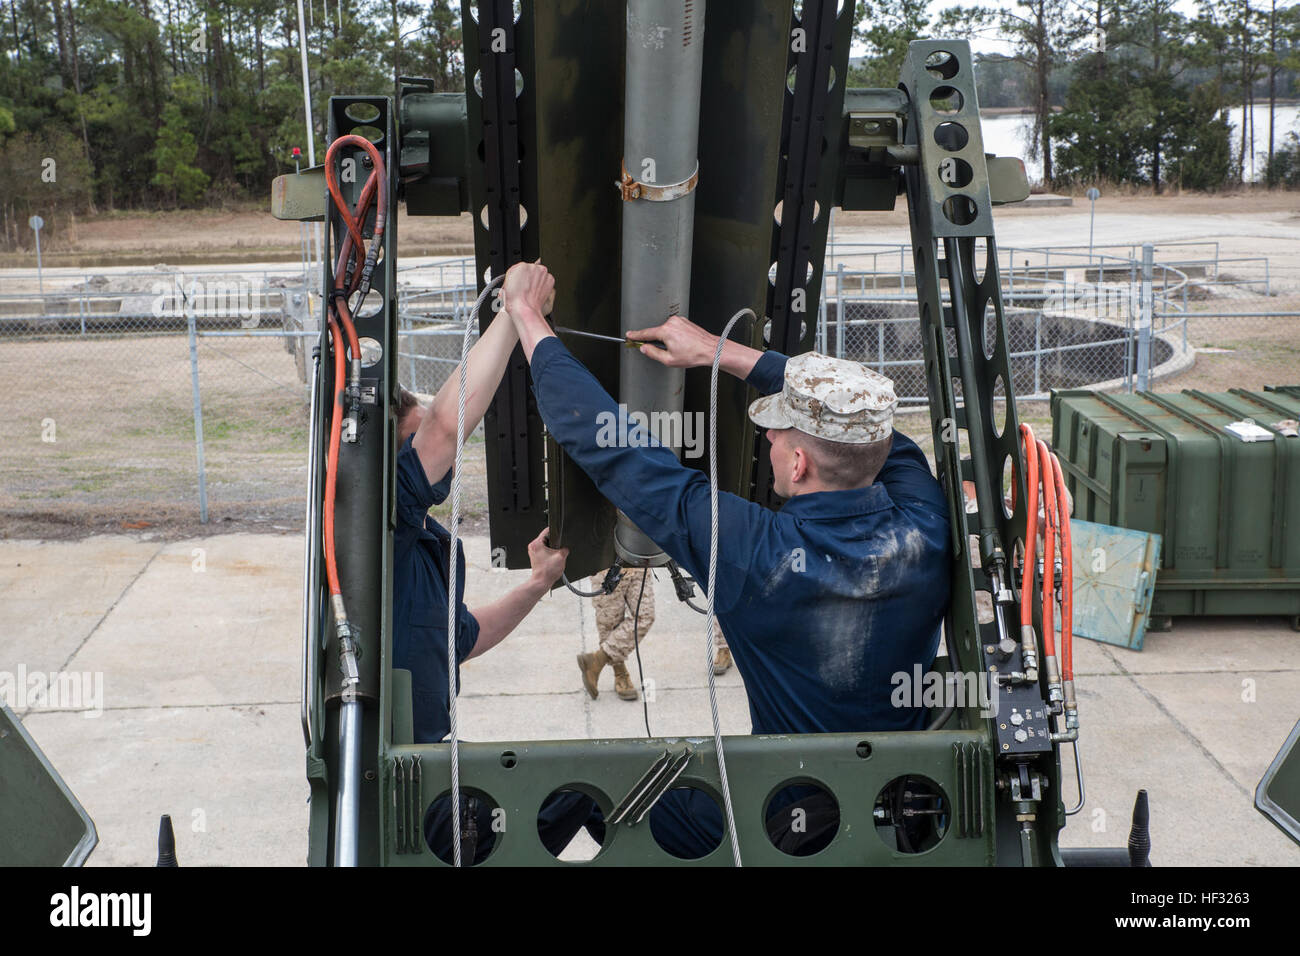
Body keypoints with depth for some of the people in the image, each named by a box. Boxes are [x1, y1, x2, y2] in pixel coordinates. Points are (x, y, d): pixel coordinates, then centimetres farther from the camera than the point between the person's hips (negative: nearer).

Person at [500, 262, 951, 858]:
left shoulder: (756, 554, -32)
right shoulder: (925, 526, -19)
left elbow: (609, 447, -24)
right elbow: (858, 415, 0)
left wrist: (526, 315, -11)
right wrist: (718, 351, 7)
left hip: (794, 823, -4)